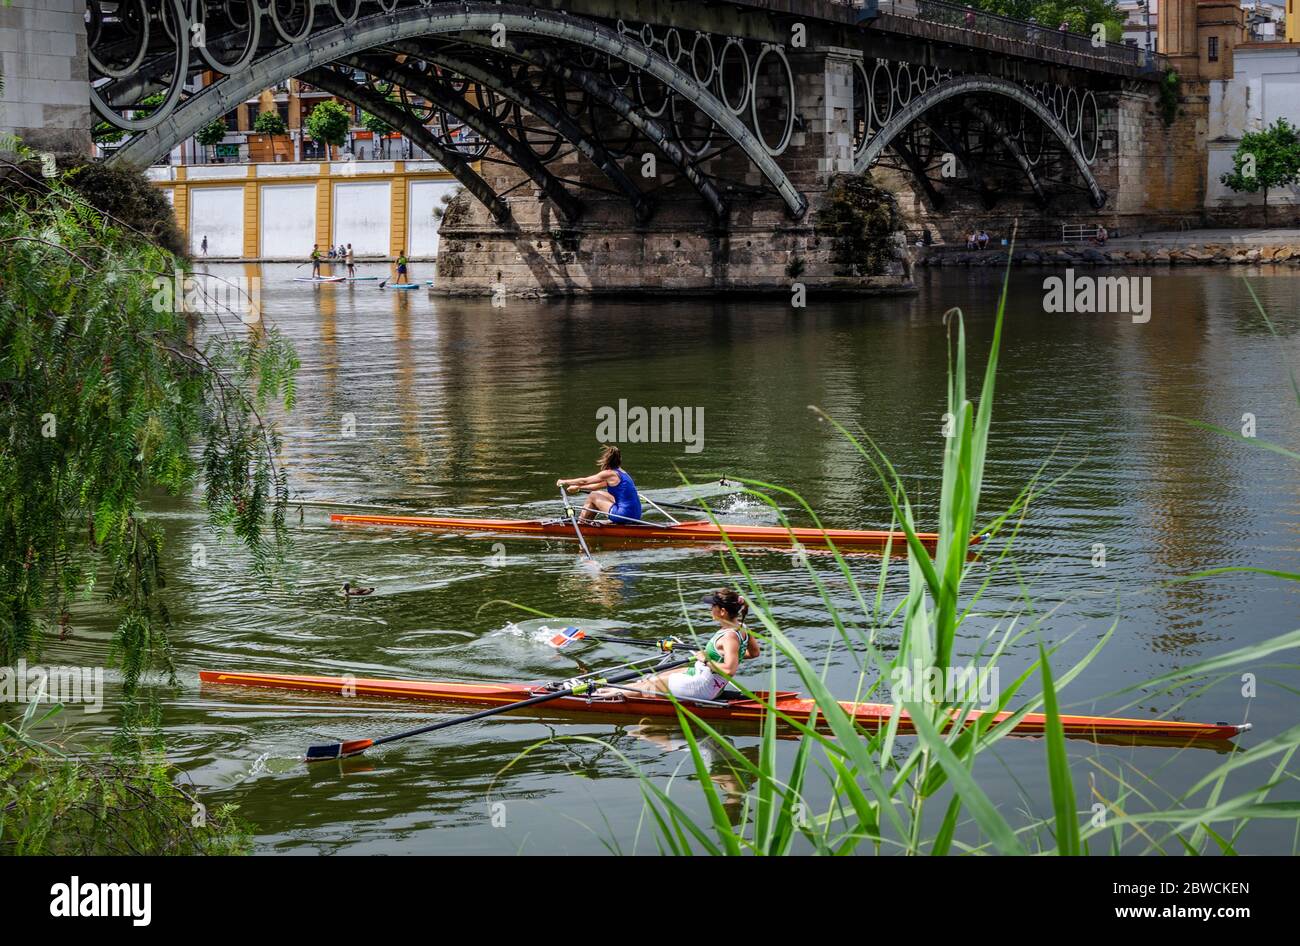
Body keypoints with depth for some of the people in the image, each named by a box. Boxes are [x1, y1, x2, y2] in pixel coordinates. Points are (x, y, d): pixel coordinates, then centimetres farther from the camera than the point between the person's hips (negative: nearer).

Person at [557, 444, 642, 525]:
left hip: (625, 513, -9)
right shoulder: (620, 472, 17)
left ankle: (581, 523, 21)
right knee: (599, 494, 23)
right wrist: (578, 487, 34)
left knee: (592, 496, 6)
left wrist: (564, 482, 13)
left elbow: (584, 481, 0)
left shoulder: (608, 474, -9)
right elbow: (599, 486, 28)